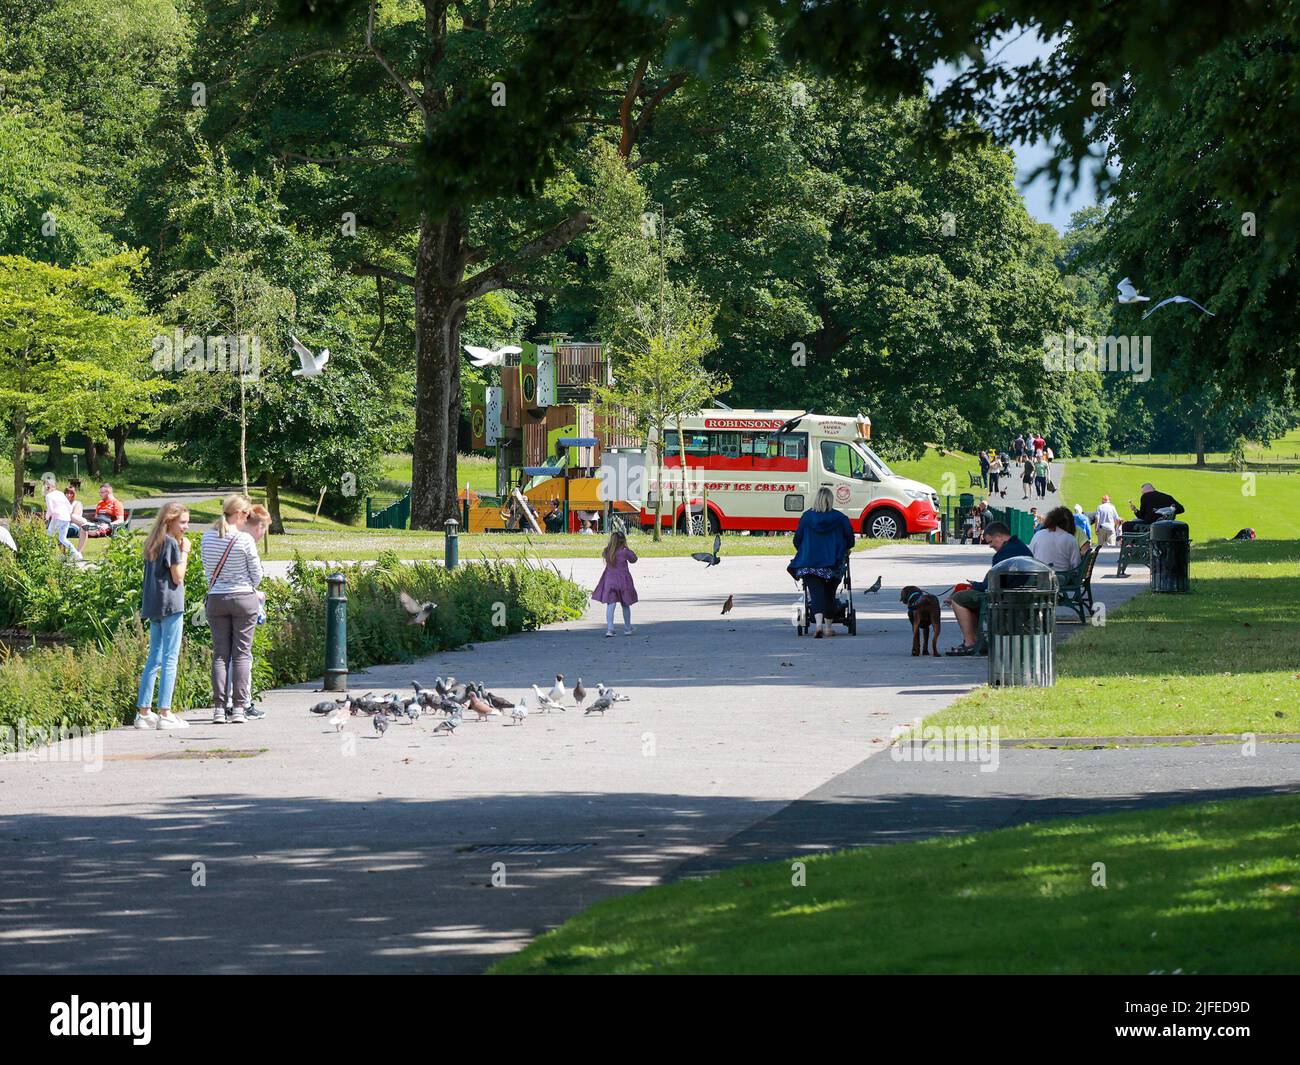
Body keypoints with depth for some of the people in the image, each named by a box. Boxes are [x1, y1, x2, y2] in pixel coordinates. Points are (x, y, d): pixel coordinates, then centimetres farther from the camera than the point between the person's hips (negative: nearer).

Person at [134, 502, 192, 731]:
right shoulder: (171, 543, -10)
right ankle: (165, 714, -8)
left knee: (154, 658, 11)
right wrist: (184, 552, -3)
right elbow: (178, 577, -11)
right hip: (170, 604, -9)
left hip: (153, 607, 9)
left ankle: (143, 712, 10)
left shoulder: (153, 544, 15)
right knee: (171, 658, -6)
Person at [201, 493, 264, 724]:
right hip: (244, 599, -3)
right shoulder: (245, 540, -12)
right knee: (242, 654, 2)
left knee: (220, 654, 7)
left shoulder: (207, 538, 1)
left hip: (216, 600, 3)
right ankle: (239, 707, -2)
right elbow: (257, 575, -4)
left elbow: (208, 570, 8)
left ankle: (219, 708, 0)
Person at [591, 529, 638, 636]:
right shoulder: (624, 552, -12)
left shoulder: (607, 552, -3)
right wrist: (627, 548, 5)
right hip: (623, 581, -2)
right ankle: (627, 629, 25)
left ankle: (609, 629, -16)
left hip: (610, 580, 2)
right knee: (625, 605, 14)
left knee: (610, 605, -2)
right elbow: (633, 559, 3)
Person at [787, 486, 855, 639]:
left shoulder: (806, 516, -1)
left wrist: (802, 552, 25)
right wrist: (846, 550, 27)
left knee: (815, 592, -8)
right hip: (832, 563, 1)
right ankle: (828, 627, 23)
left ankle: (819, 623, -30)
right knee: (829, 593, 16)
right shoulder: (839, 518, 0)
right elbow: (849, 536, 6)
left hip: (809, 562, -1)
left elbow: (797, 539, 4)